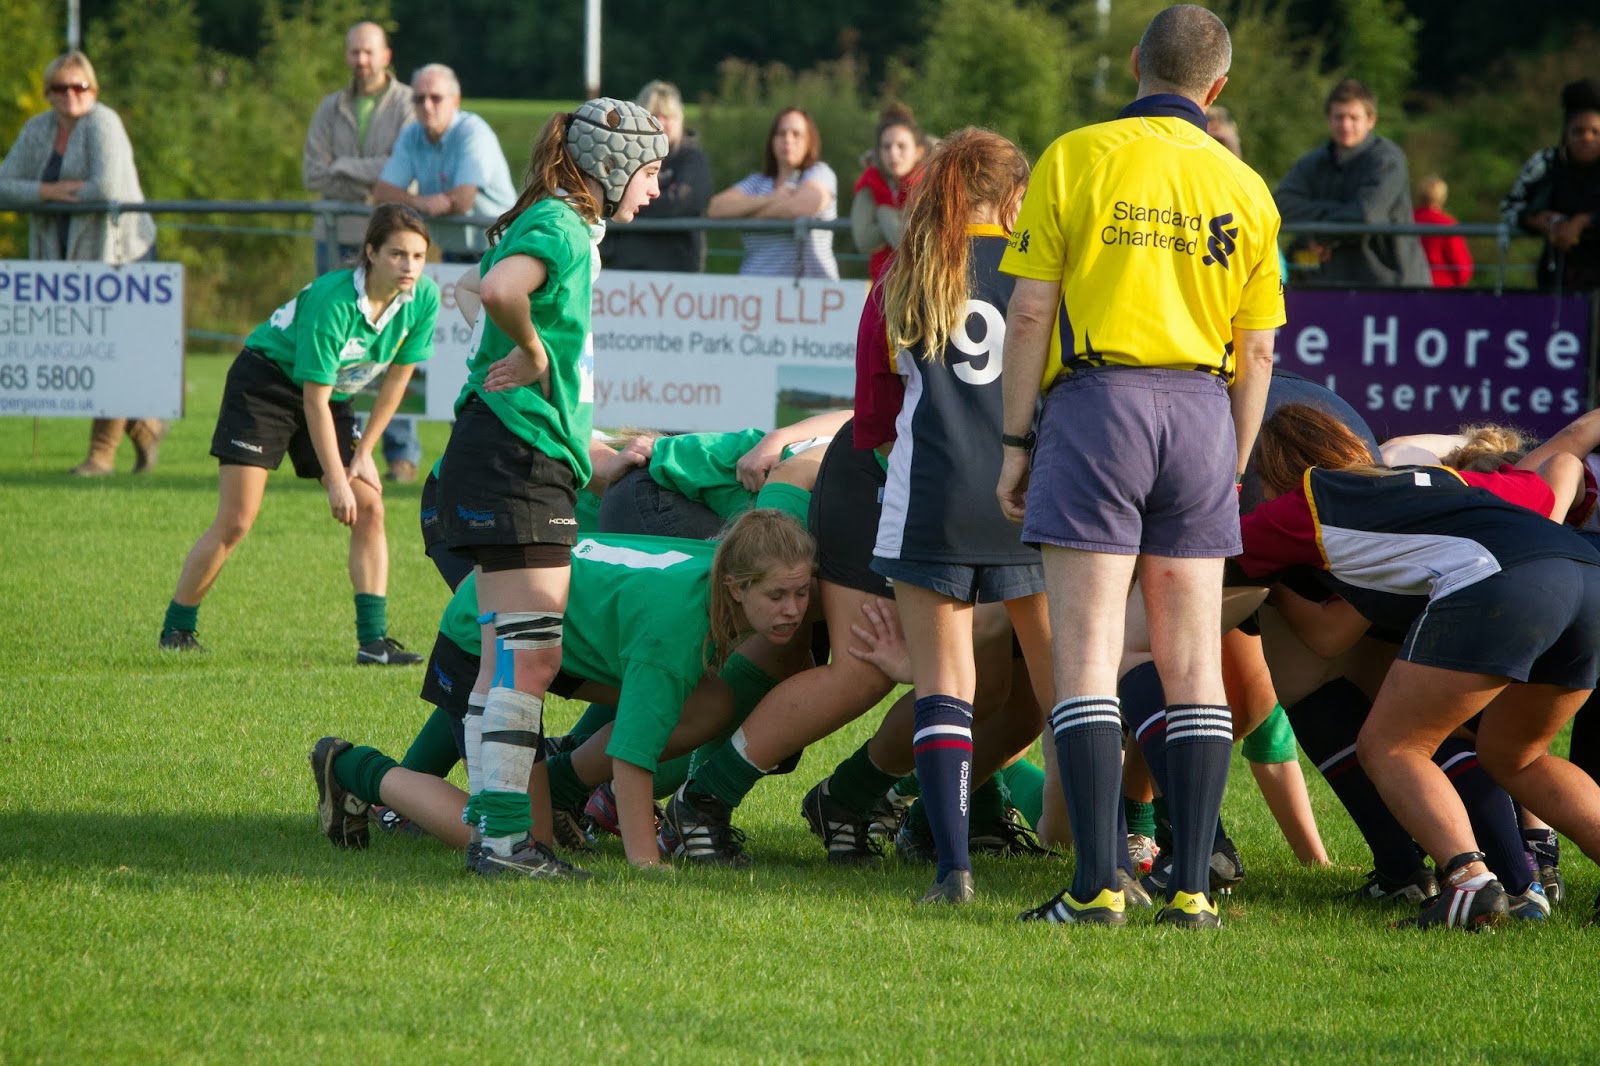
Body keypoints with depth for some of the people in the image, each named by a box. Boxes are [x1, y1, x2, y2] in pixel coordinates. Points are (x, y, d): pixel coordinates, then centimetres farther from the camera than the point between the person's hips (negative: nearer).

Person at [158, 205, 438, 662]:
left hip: (333, 396, 6)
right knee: (234, 523, -8)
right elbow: (313, 399, -26)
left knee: (369, 508, -9)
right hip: (266, 381, -6)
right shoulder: (332, 300, -32)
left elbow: (398, 376, 0)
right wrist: (337, 481, -23)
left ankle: (373, 640, -8)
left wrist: (364, 452, 0)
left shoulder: (424, 298, -15)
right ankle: (176, 629, 6)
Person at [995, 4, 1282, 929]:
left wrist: (1017, 445, 1)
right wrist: (1232, 471, 18)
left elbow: (1029, 312, -6)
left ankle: (1098, 883, -12)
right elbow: (1258, 351, 9)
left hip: (1096, 405, -3)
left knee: (1089, 655, -5)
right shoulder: (1244, 188, 8)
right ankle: (1191, 888, 2)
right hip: (1200, 414, 3)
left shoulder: (1075, 159, -2)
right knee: (1194, 662, 6)